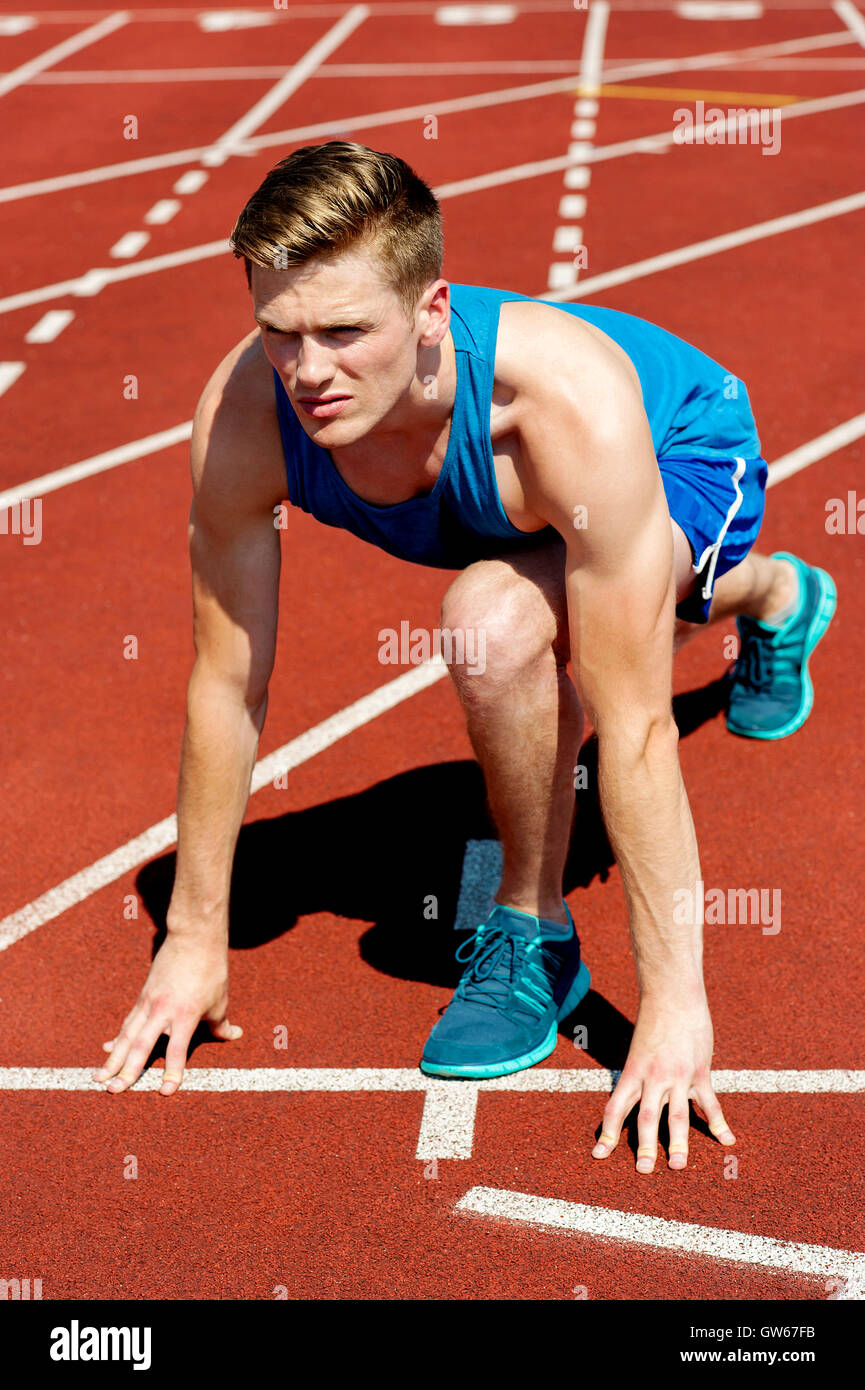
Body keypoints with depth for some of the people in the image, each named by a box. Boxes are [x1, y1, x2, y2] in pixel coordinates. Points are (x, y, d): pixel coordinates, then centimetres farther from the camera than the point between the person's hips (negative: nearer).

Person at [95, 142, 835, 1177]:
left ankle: (535, 936, -9)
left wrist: (673, 1000, -40)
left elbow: (633, 723, -42)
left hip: (684, 455, -5)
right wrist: (195, 936, -16)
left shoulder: (569, 401, -46)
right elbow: (227, 684, -23)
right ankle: (775, 596, 73)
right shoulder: (243, 412, -35)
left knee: (494, 624, -37)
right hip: (501, 504, 5)